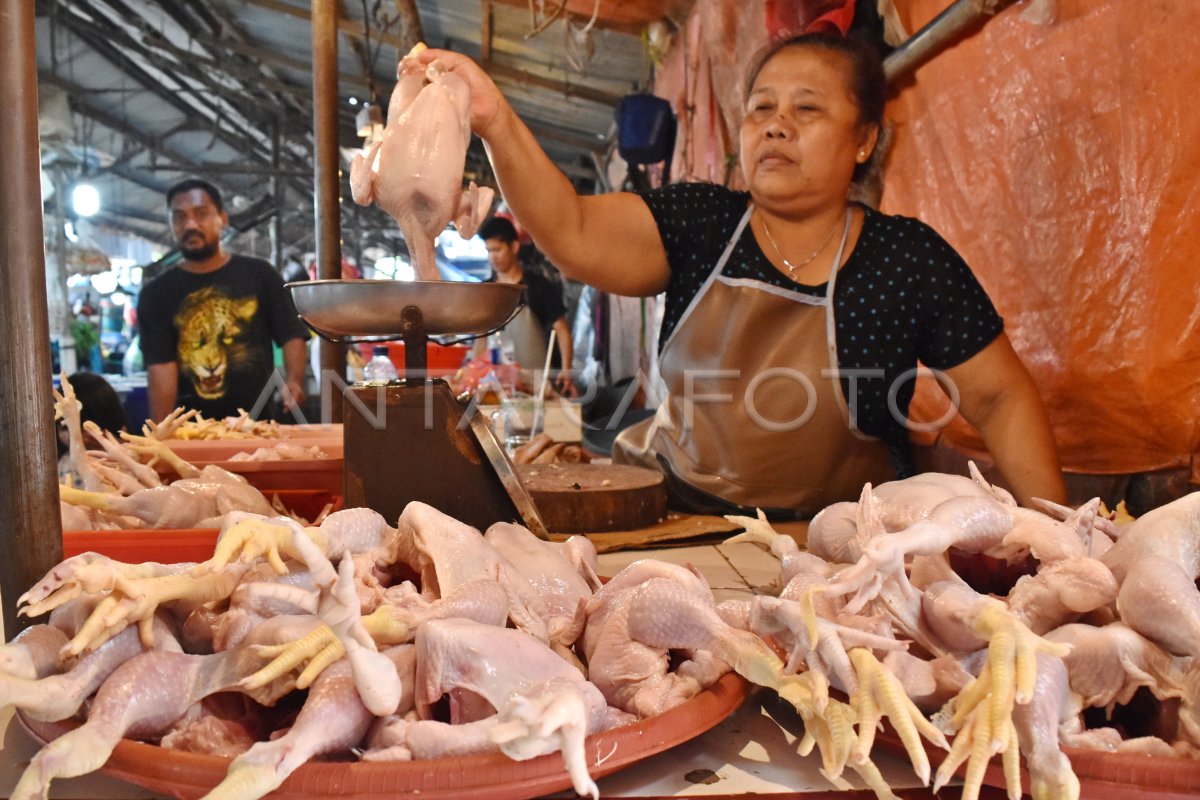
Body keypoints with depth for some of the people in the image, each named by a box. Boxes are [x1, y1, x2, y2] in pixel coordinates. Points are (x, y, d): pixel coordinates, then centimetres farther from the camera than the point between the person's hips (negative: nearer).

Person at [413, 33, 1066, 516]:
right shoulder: (698, 224, -3)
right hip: (675, 511, 3)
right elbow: (572, 234, -19)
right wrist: (498, 124, -33)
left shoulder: (910, 260, -4)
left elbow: (1002, 397, 1)